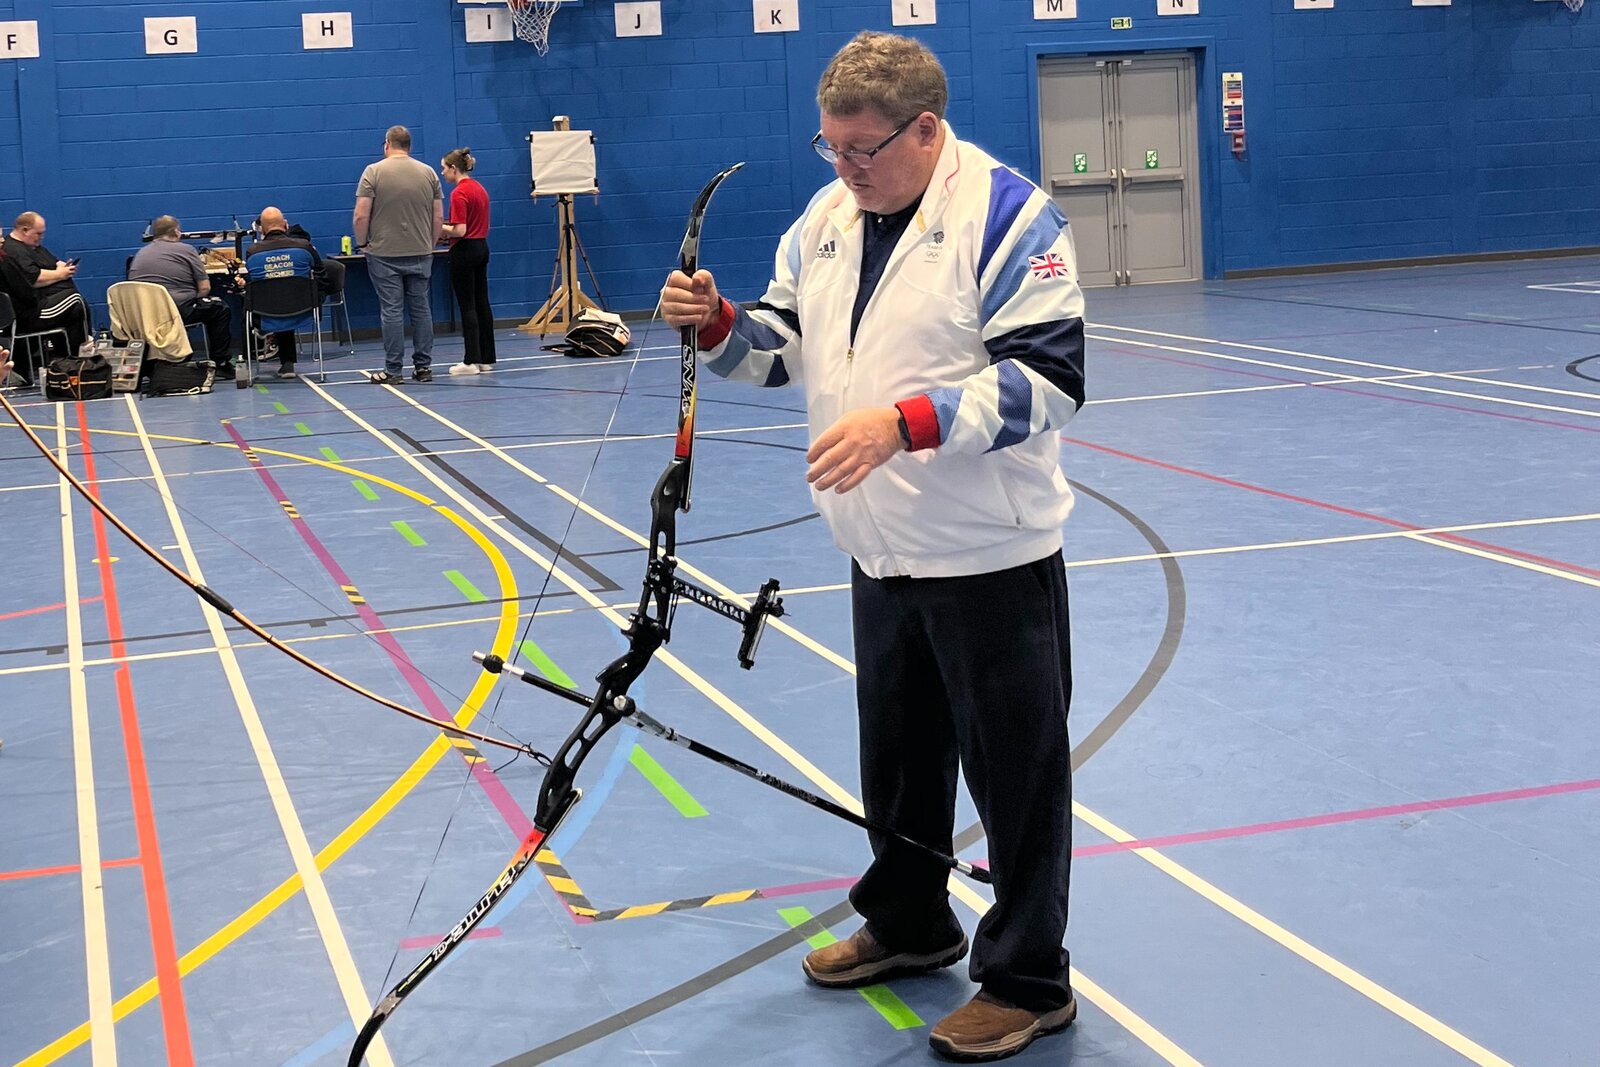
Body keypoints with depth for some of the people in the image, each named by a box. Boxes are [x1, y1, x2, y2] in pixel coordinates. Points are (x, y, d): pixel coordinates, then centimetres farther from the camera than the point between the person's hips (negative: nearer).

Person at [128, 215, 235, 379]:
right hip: (179, 311, -5)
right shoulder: (186, 250, 3)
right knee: (221, 310, 17)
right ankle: (221, 364, 17)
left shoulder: (140, 253, 16)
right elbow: (205, 288, -2)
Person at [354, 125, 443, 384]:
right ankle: (423, 367, 10)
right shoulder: (428, 173, 5)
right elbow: (439, 218, 6)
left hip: (384, 254, -3)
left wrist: (362, 243, 5)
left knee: (392, 311, -2)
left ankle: (393, 370, 0)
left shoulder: (374, 172, -5)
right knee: (421, 309, 8)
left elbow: (361, 216, -9)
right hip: (420, 253, 3)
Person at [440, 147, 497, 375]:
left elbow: (460, 230, -21)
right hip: (482, 248, 9)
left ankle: (472, 361, -4)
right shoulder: (480, 189, 11)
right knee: (482, 303, 9)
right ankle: (487, 358, 12)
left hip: (464, 251, -9)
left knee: (468, 306, -5)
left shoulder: (459, 193, -17)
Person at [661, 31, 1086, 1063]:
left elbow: (1046, 380, -22)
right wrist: (717, 323, -5)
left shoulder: (1009, 214, -15)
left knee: (1016, 767, 2)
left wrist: (906, 423, -30)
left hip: (991, 556, -7)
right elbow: (784, 347, 16)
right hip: (881, 552, 8)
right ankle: (909, 922, 41)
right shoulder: (828, 216, 8)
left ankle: (1028, 980, 16)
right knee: (897, 748, 21)